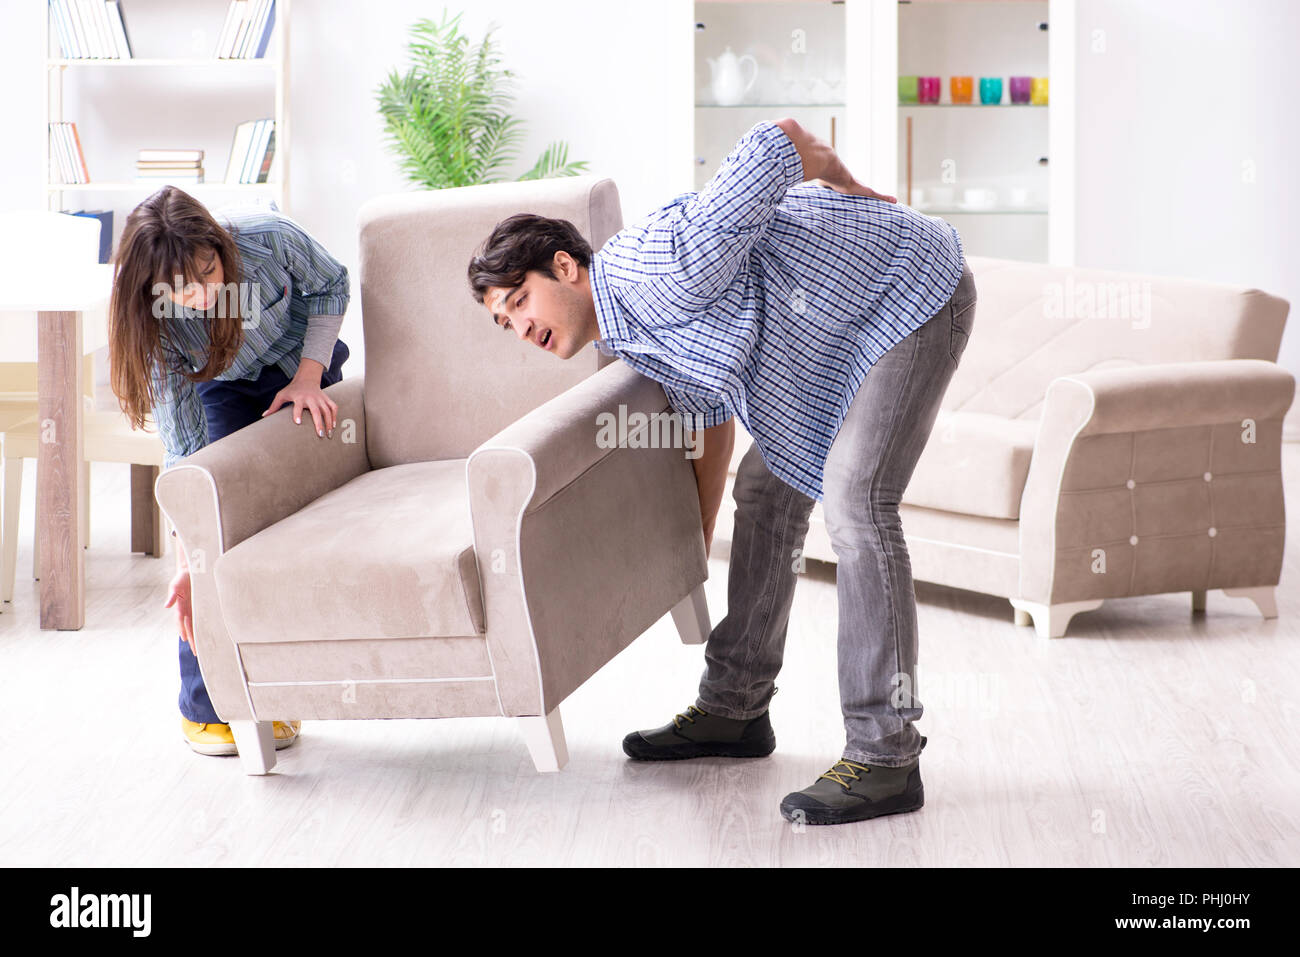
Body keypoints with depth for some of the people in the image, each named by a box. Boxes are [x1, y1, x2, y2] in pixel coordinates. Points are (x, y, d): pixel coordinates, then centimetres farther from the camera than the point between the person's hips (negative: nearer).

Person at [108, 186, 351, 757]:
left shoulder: (267, 237, -35)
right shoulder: (158, 324, -32)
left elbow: (329, 286, -11)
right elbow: (185, 452, -30)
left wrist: (309, 376, -20)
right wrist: (188, 564, -35)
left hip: (302, 371, 1)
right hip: (222, 393, 0)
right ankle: (207, 705, -7)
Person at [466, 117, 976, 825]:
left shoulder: (657, 274, -30)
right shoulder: (627, 339, 2)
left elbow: (778, 142, -28)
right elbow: (711, 415, 18)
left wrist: (843, 182, -8)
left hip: (911, 289, -10)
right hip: (838, 324, 10)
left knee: (853, 502, -19)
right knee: (767, 490, 13)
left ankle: (885, 757, -18)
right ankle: (735, 709, 26)